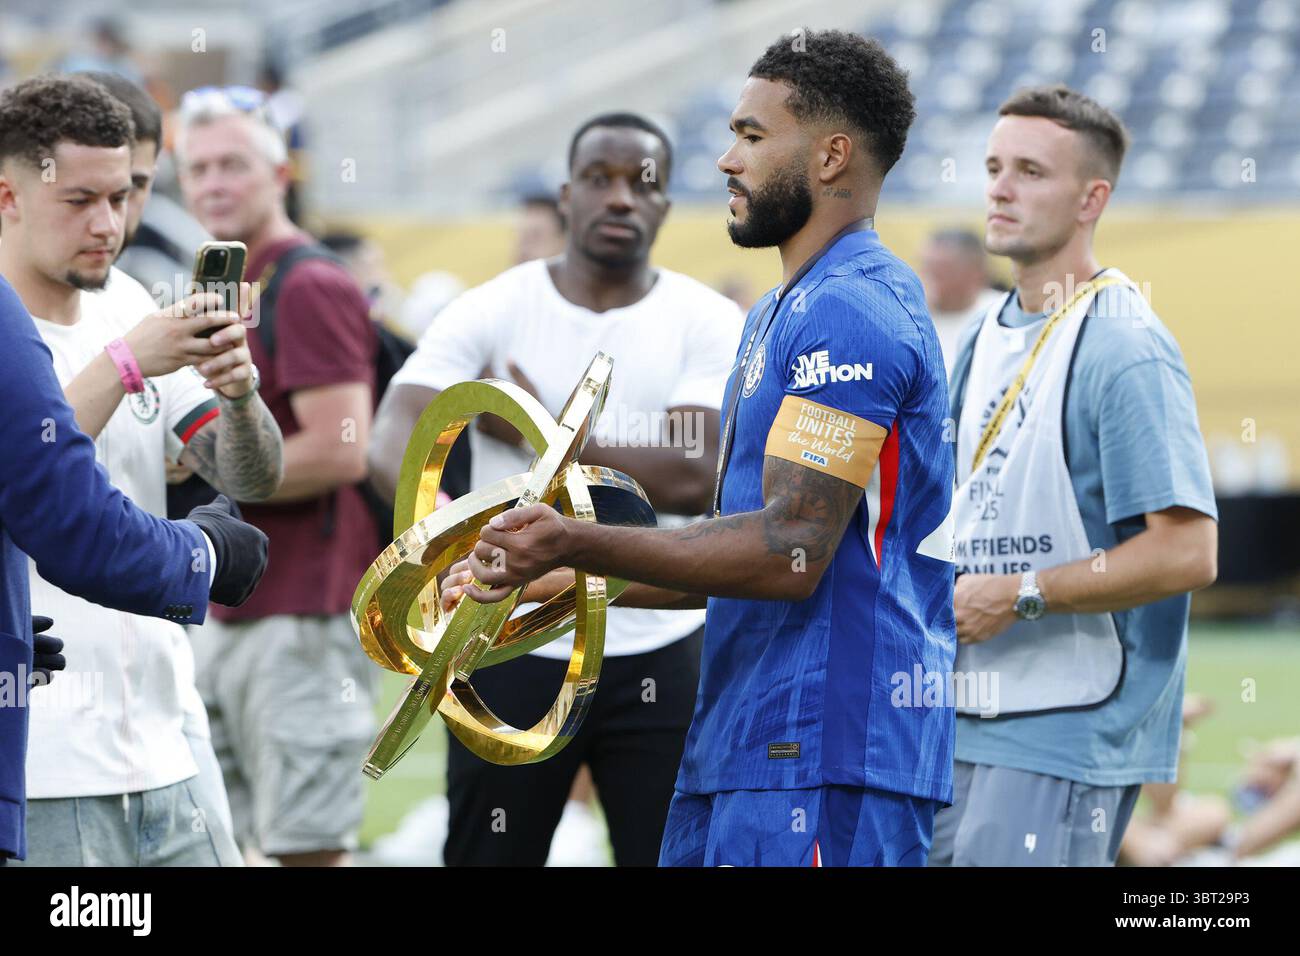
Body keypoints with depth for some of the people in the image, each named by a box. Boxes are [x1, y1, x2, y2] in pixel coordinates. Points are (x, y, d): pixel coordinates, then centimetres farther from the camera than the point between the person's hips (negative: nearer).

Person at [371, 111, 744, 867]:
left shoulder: (708, 324, 0)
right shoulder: (491, 313, -1)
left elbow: (692, 479, -13)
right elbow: (394, 442, -15)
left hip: (660, 656, 0)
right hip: (513, 654, 0)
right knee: (488, 856, 6)